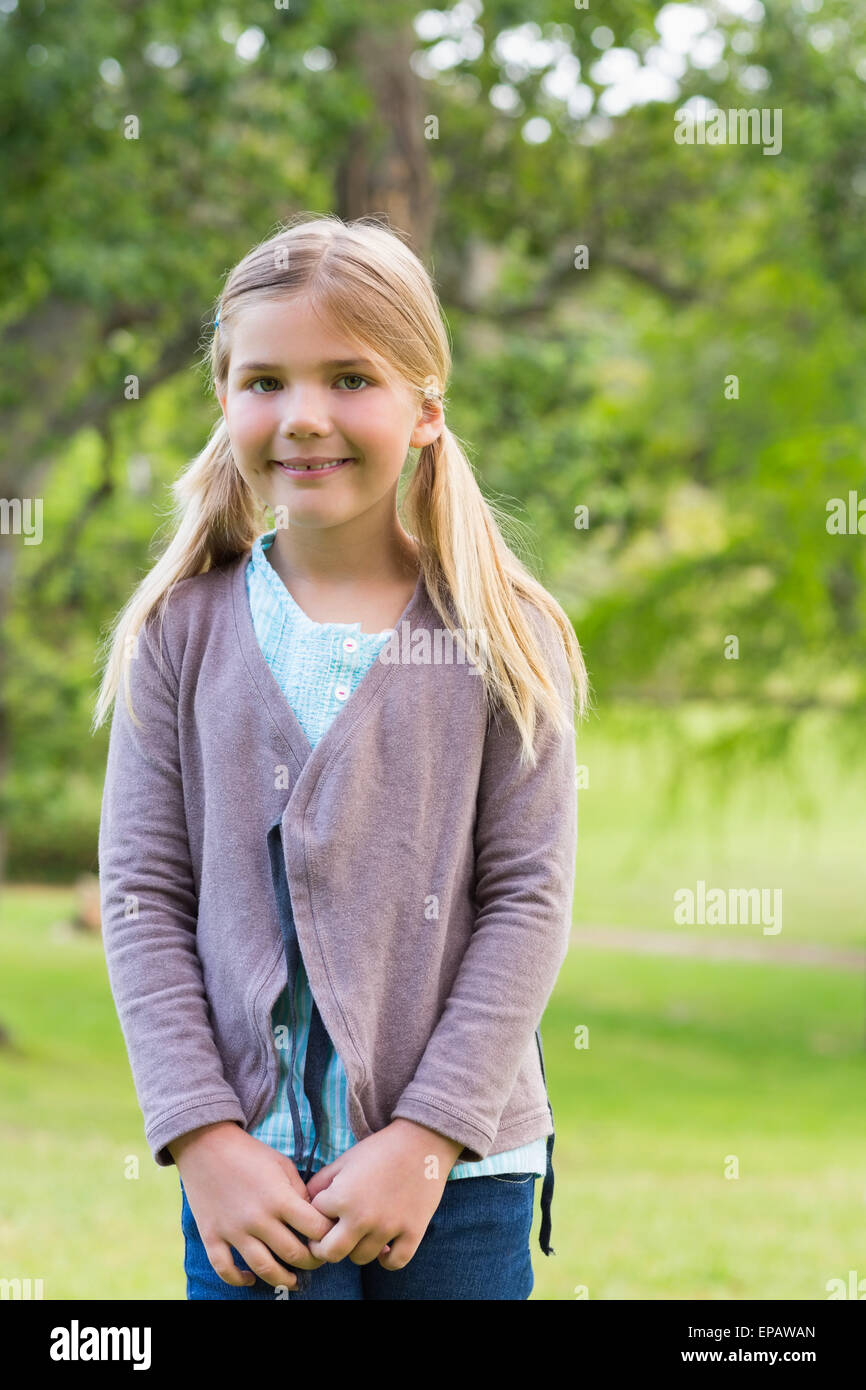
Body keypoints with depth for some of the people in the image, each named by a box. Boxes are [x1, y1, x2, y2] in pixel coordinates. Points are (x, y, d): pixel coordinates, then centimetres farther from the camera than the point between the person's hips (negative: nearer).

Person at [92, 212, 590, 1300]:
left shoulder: (503, 639, 0)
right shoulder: (183, 633, 3)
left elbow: (529, 897, -3)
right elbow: (142, 897, 1)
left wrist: (427, 1138, -11)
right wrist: (205, 1139, -8)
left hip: (460, 1170, 0)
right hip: (250, 1168, 0)